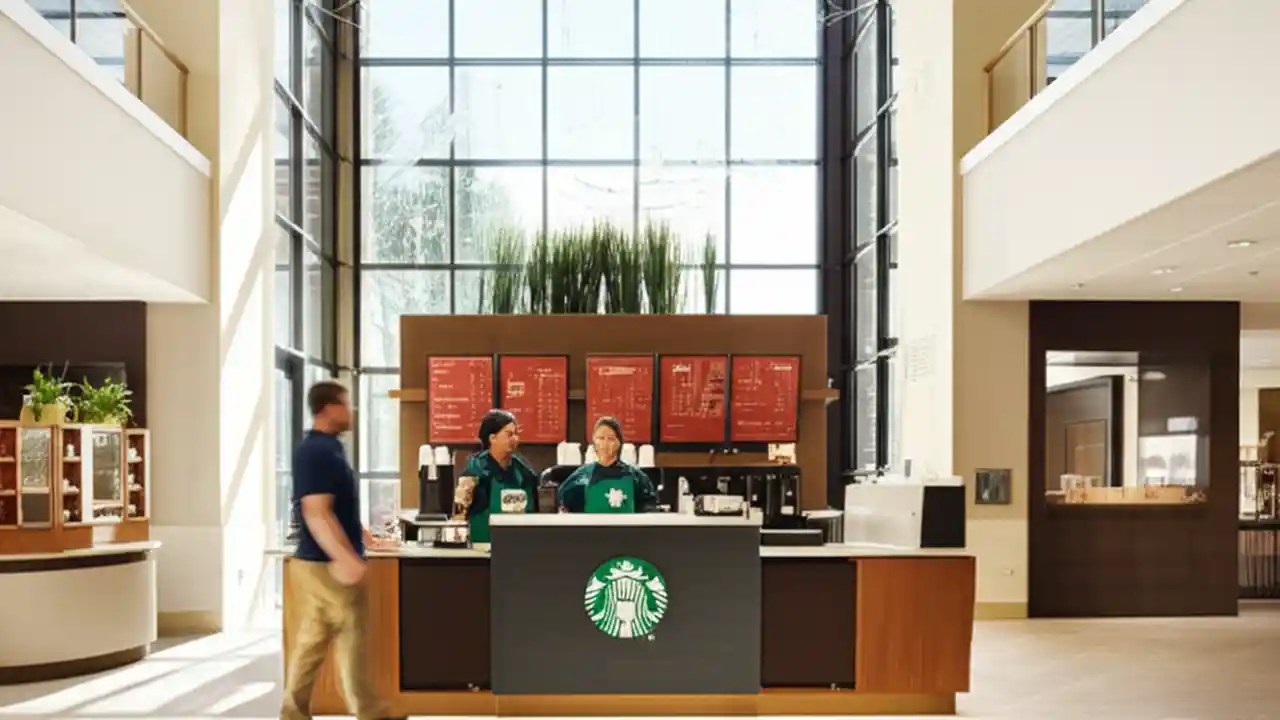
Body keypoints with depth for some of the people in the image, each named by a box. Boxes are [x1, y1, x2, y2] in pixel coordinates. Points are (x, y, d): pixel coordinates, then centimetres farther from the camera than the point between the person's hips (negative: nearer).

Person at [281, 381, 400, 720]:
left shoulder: (323, 448, 13)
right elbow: (316, 513, -26)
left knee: (311, 641, 12)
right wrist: (344, 557, -34)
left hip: (319, 562, 10)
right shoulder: (318, 451, -18)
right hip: (328, 565, -10)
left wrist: (359, 534, 31)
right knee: (351, 640, 1)